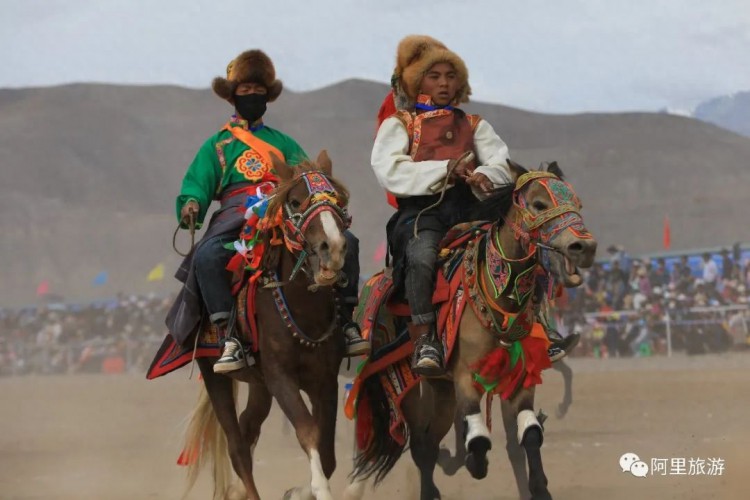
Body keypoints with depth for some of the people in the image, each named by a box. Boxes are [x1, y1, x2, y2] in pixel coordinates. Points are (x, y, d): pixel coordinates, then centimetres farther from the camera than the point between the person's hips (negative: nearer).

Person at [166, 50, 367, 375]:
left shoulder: (283, 143, 28)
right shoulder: (217, 146, 22)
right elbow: (197, 186, 13)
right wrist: (191, 205, -11)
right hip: (236, 215, -2)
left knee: (345, 241, -22)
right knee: (207, 255, -36)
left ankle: (345, 322, -18)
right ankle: (228, 336, -36)